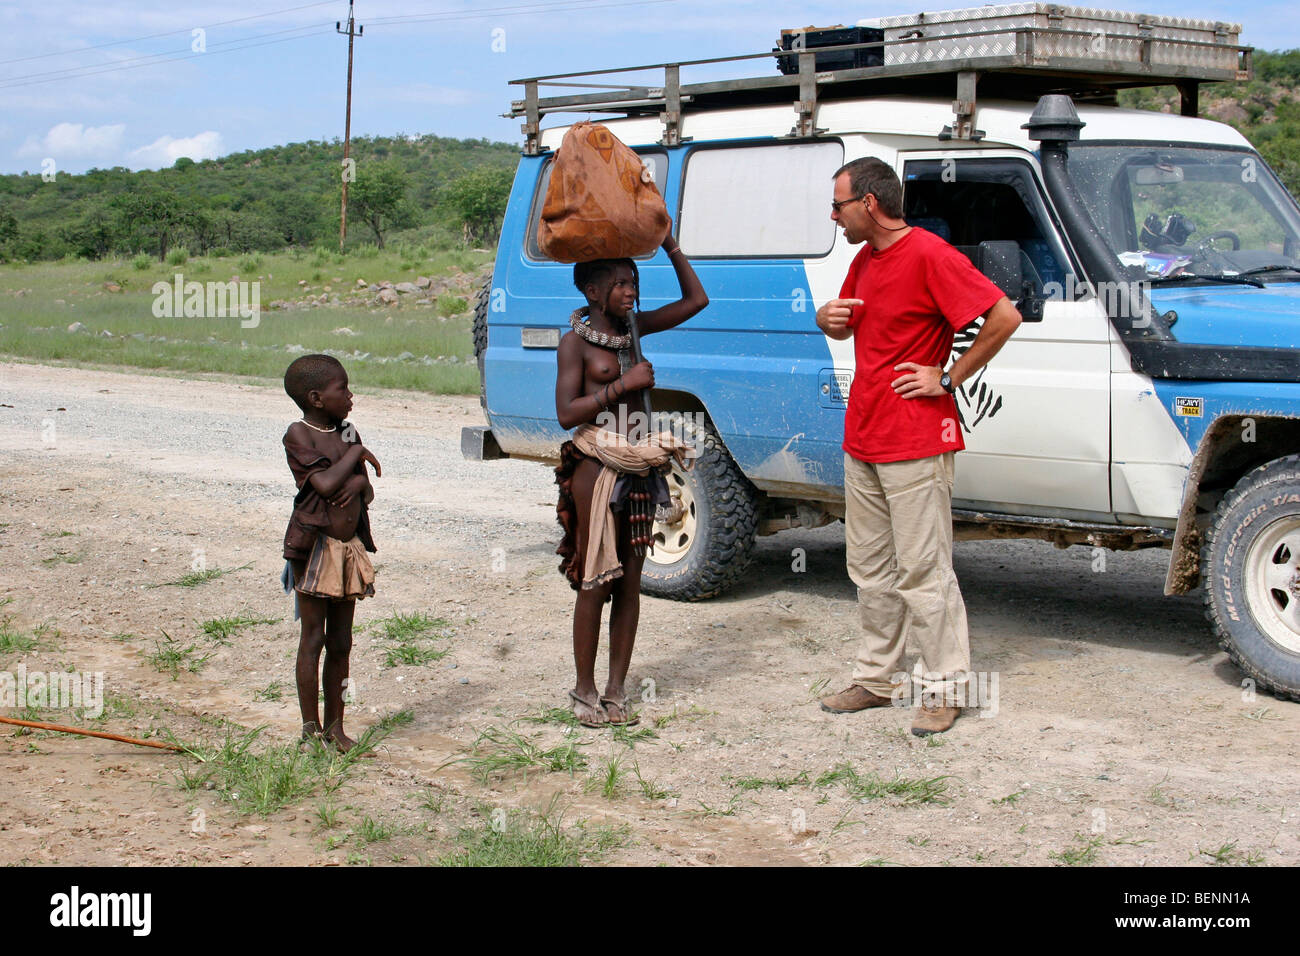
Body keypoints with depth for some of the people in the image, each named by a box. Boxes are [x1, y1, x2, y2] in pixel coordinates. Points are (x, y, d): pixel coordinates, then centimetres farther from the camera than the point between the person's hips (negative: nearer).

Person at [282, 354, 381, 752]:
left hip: (349, 547, 7)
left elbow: (367, 492, 12)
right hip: (315, 545, -6)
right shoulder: (299, 434, -8)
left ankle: (334, 725, 19)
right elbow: (324, 484, -21)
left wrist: (358, 483, -10)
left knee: (340, 642, 11)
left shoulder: (347, 433, 12)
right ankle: (311, 729, 8)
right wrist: (356, 454, -9)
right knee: (313, 638, 0)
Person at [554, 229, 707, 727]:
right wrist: (624, 384, -16)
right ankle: (585, 690, 9)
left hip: (638, 469, 6)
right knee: (594, 581, -2)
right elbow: (567, 413, -13)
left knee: (630, 581, 7)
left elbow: (695, 299, 16)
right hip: (596, 467, -6)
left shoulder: (632, 329, 10)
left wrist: (671, 247, 8)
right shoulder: (576, 341, -6)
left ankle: (616, 690, 14)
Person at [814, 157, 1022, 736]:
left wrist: (949, 379, -13)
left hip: (915, 444, -9)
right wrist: (827, 318, 5)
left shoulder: (929, 255, -14)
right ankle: (877, 677, 24)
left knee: (922, 569, -4)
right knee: (870, 567, 14)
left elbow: (1005, 317, -19)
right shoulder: (864, 260, 14)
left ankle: (943, 687, 5)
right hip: (862, 440, 9)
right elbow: (847, 326, 30)